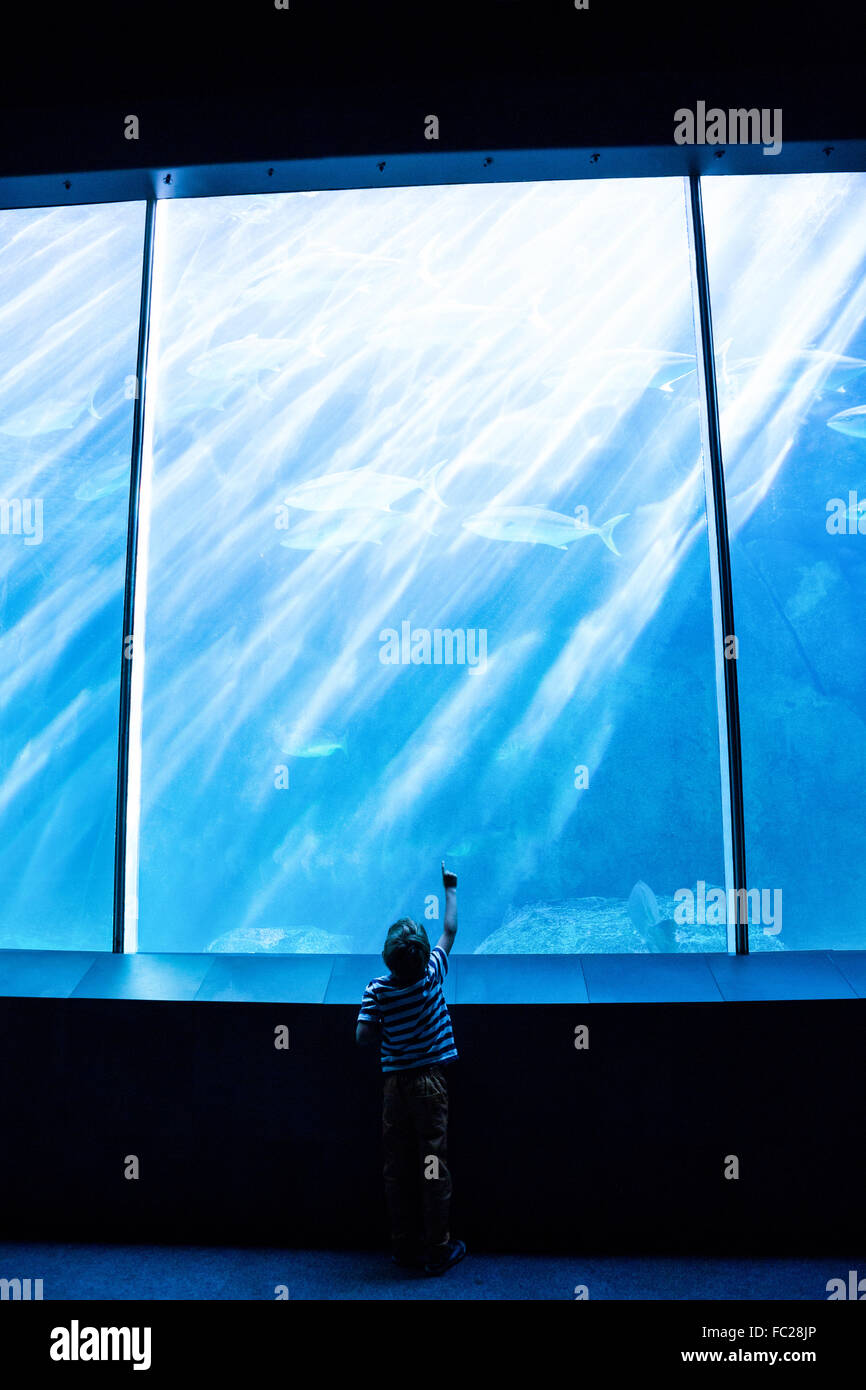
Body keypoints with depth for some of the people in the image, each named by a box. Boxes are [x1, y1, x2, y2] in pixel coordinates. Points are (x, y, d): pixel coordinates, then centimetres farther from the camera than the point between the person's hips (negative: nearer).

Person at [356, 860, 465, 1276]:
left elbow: (363, 1037, -10)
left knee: (397, 1169, 10)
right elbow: (449, 930, 5)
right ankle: (437, 1251, 14)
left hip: (395, 1085, 1)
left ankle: (405, 1248, 21)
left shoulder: (377, 990, -9)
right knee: (434, 1167, 6)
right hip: (430, 1082, -1)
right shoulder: (432, 975, -9)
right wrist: (450, 889, 17)